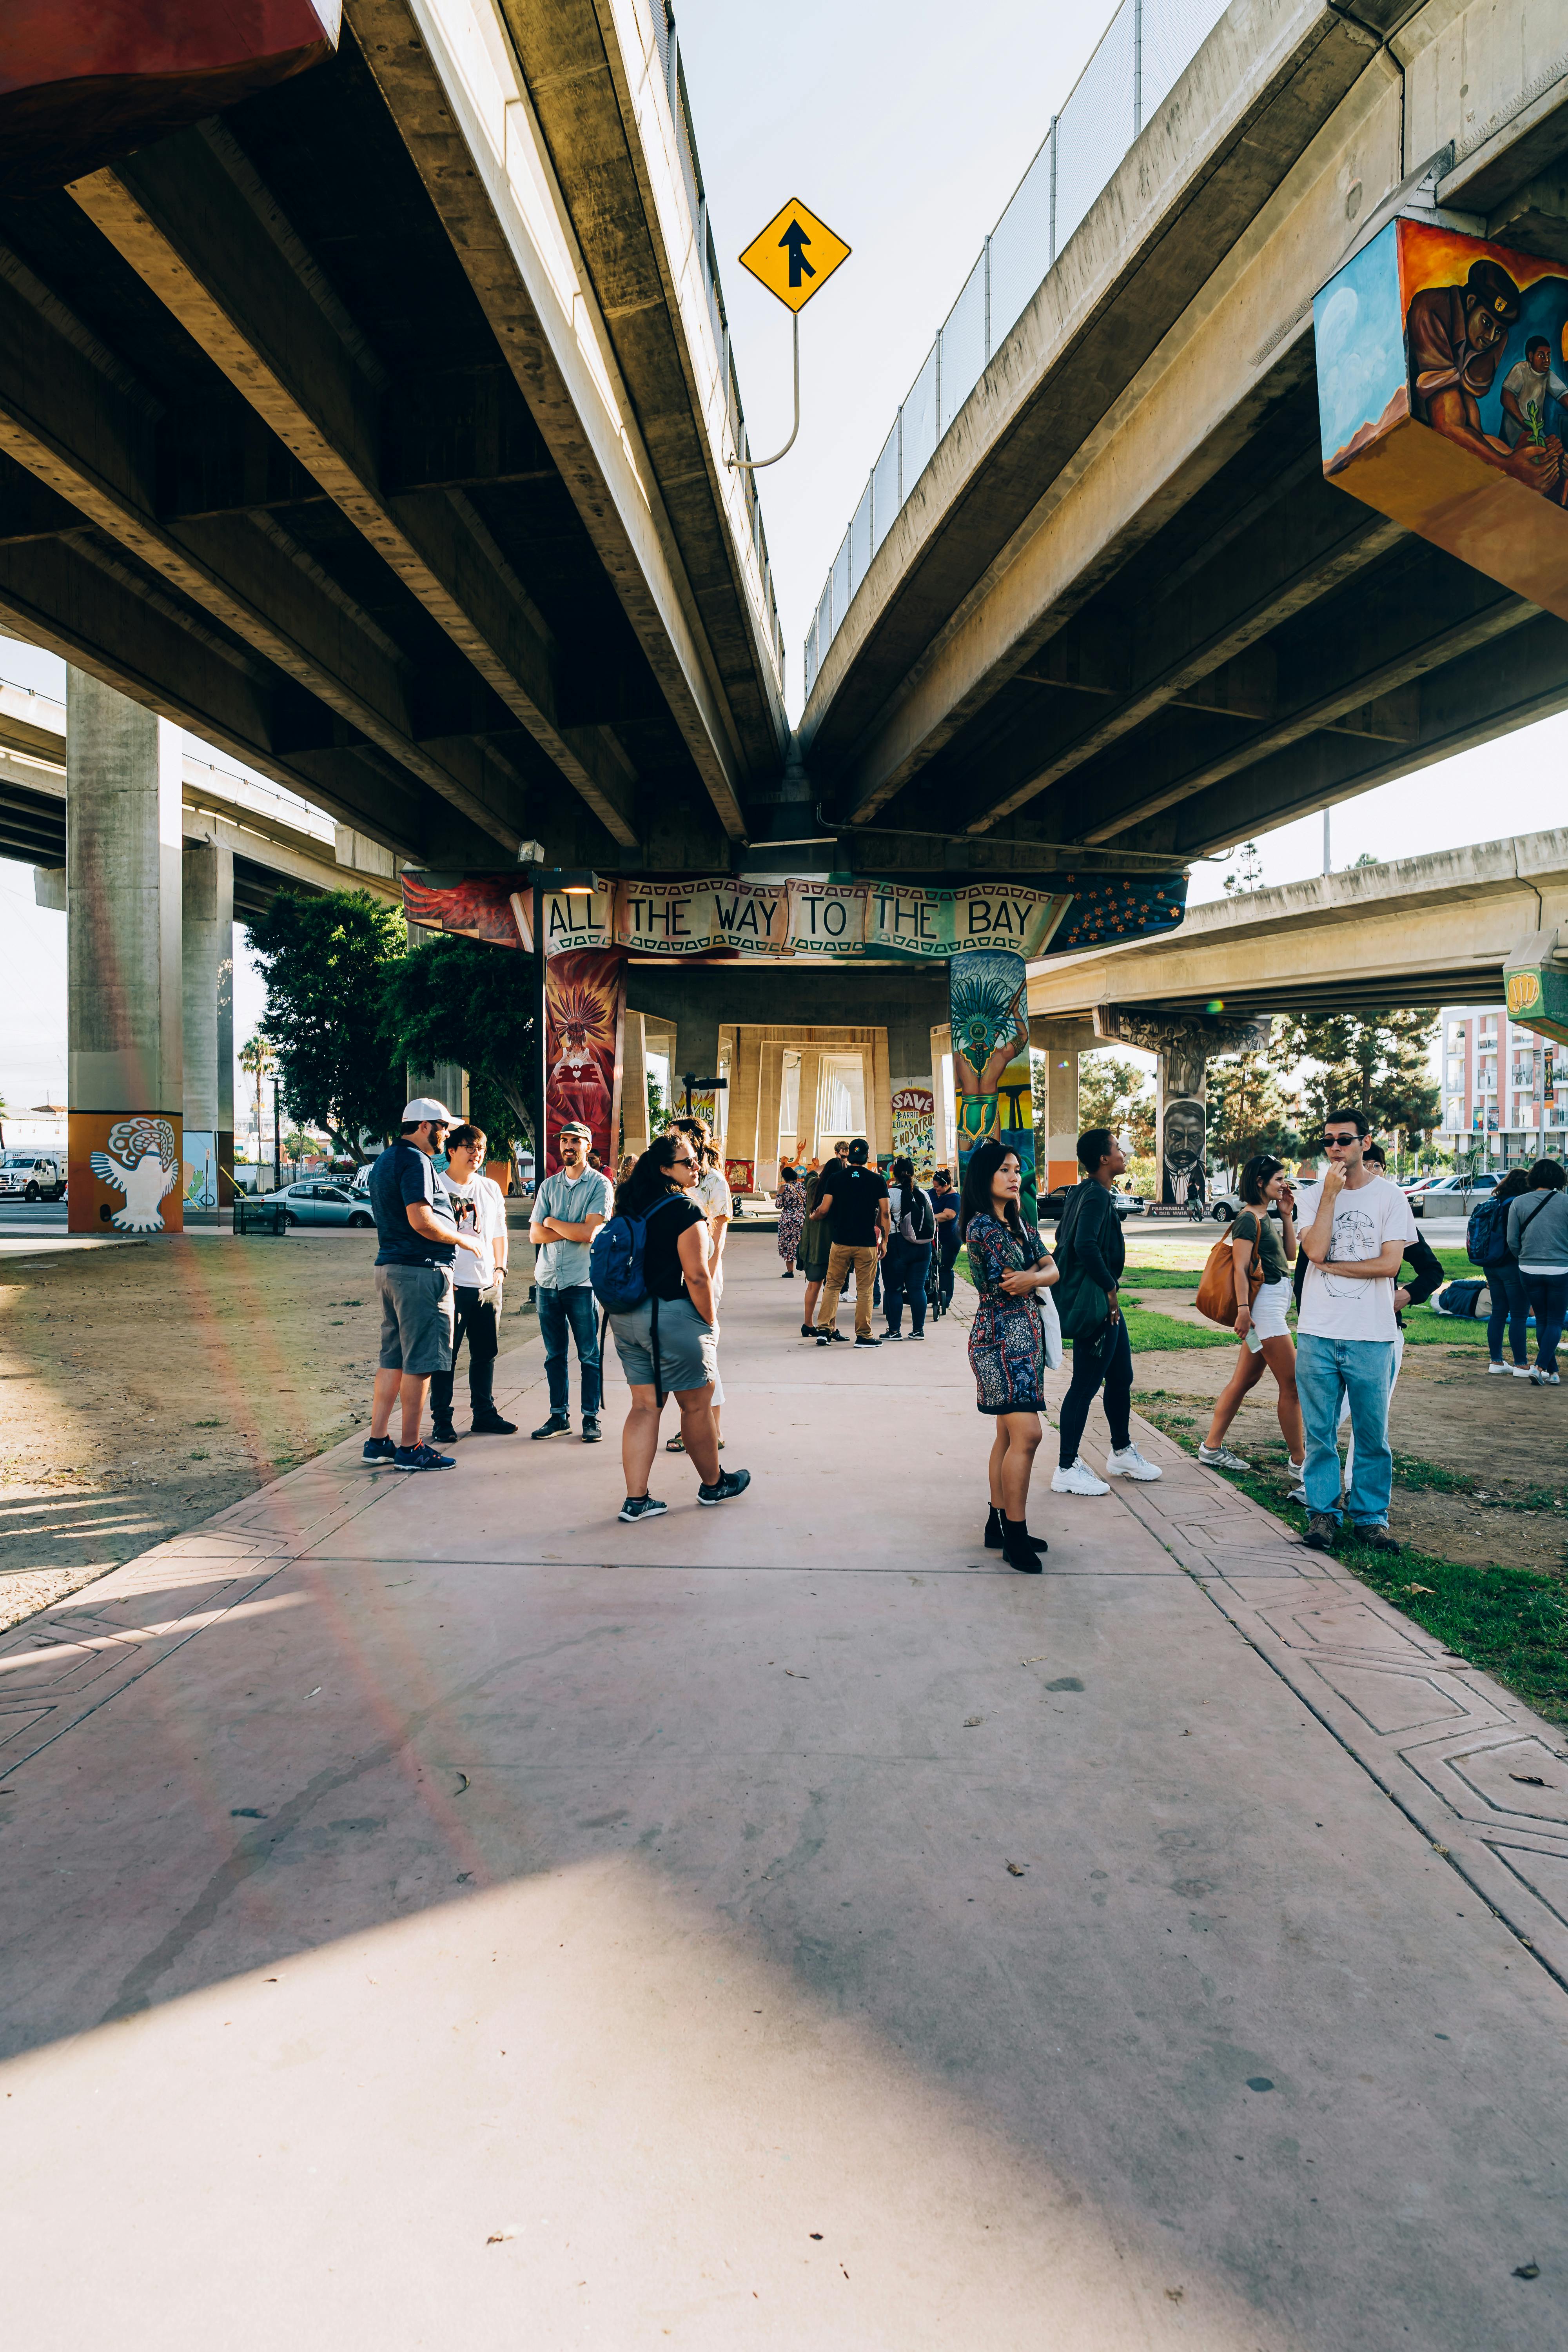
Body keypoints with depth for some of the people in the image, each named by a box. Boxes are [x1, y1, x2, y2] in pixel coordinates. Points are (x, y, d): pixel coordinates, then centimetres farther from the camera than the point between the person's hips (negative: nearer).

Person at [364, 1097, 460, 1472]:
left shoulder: (383, 1161, 19)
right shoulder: (415, 1161, -14)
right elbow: (421, 1220, -23)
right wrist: (460, 1238, -9)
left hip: (390, 1268, 10)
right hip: (421, 1271, -10)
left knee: (394, 1359, 15)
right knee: (420, 1363, -3)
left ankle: (377, 1441, 19)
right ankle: (409, 1449, 2)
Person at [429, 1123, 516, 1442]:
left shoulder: (491, 1188, 14)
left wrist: (500, 1268, 10)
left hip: (488, 1286, 6)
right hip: (451, 1285, -5)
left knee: (486, 1354, 11)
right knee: (445, 1356, -2)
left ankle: (484, 1415, 22)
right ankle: (442, 1421, 7)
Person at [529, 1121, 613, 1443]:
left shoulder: (600, 1184, -2)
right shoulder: (549, 1186, 12)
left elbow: (590, 1233, -14)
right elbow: (535, 1235, 3)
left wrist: (552, 1222, -2)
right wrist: (574, 1231, -9)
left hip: (582, 1282, -4)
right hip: (548, 1280, 4)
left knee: (589, 1355, 1)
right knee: (554, 1354, 9)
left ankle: (591, 1417, 9)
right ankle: (559, 1415, 18)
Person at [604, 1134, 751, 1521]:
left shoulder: (630, 1208, 8)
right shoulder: (685, 1210, -16)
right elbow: (698, 1277, -18)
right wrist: (711, 1323, -6)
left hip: (626, 1318, 7)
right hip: (673, 1317, -7)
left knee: (645, 1406, 11)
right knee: (697, 1405, 10)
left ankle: (636, 1499, 9)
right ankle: (713, 1484, 27)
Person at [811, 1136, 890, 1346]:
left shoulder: (835, 1178, 0)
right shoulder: (878, 1180, -2)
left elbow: (824, 1209, -3)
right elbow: (884, 1213, -3)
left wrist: (813, 1215, 19)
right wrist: (884, 1240, 7)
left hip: (841, 1241, 1)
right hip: (867, 1243, -1)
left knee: (833, 1286, 12)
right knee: (865, 1291, 4)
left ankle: (824, 1329, 7)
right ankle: (863, 1335, 6)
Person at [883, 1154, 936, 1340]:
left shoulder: (890, 1193, -7)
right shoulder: (923, 1194, 8)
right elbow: (933, 1221, 12)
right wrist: (932, 1243, 23)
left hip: (897, 1245, -4)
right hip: (923, 1247, 5)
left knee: (893, 1289, 3)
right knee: (917, 1288, 8)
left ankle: (895, 1330, 2)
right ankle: (918, 1330, 9)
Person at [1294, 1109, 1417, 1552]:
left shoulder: (1389, 1196, 0)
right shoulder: (1313, 1196, 5)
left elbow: (1389, 1264, -9)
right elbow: (1315, 1250, -11)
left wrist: (1330, 1266, -8)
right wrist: (1331, 1194, -11)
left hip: (1371, 1336, -1)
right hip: (1317, 1333, 1)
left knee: (1372, 1434, 6)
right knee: (1320, 1432, 7)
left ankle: (1371, 1515, 19)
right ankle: (1323, 1512, 18)